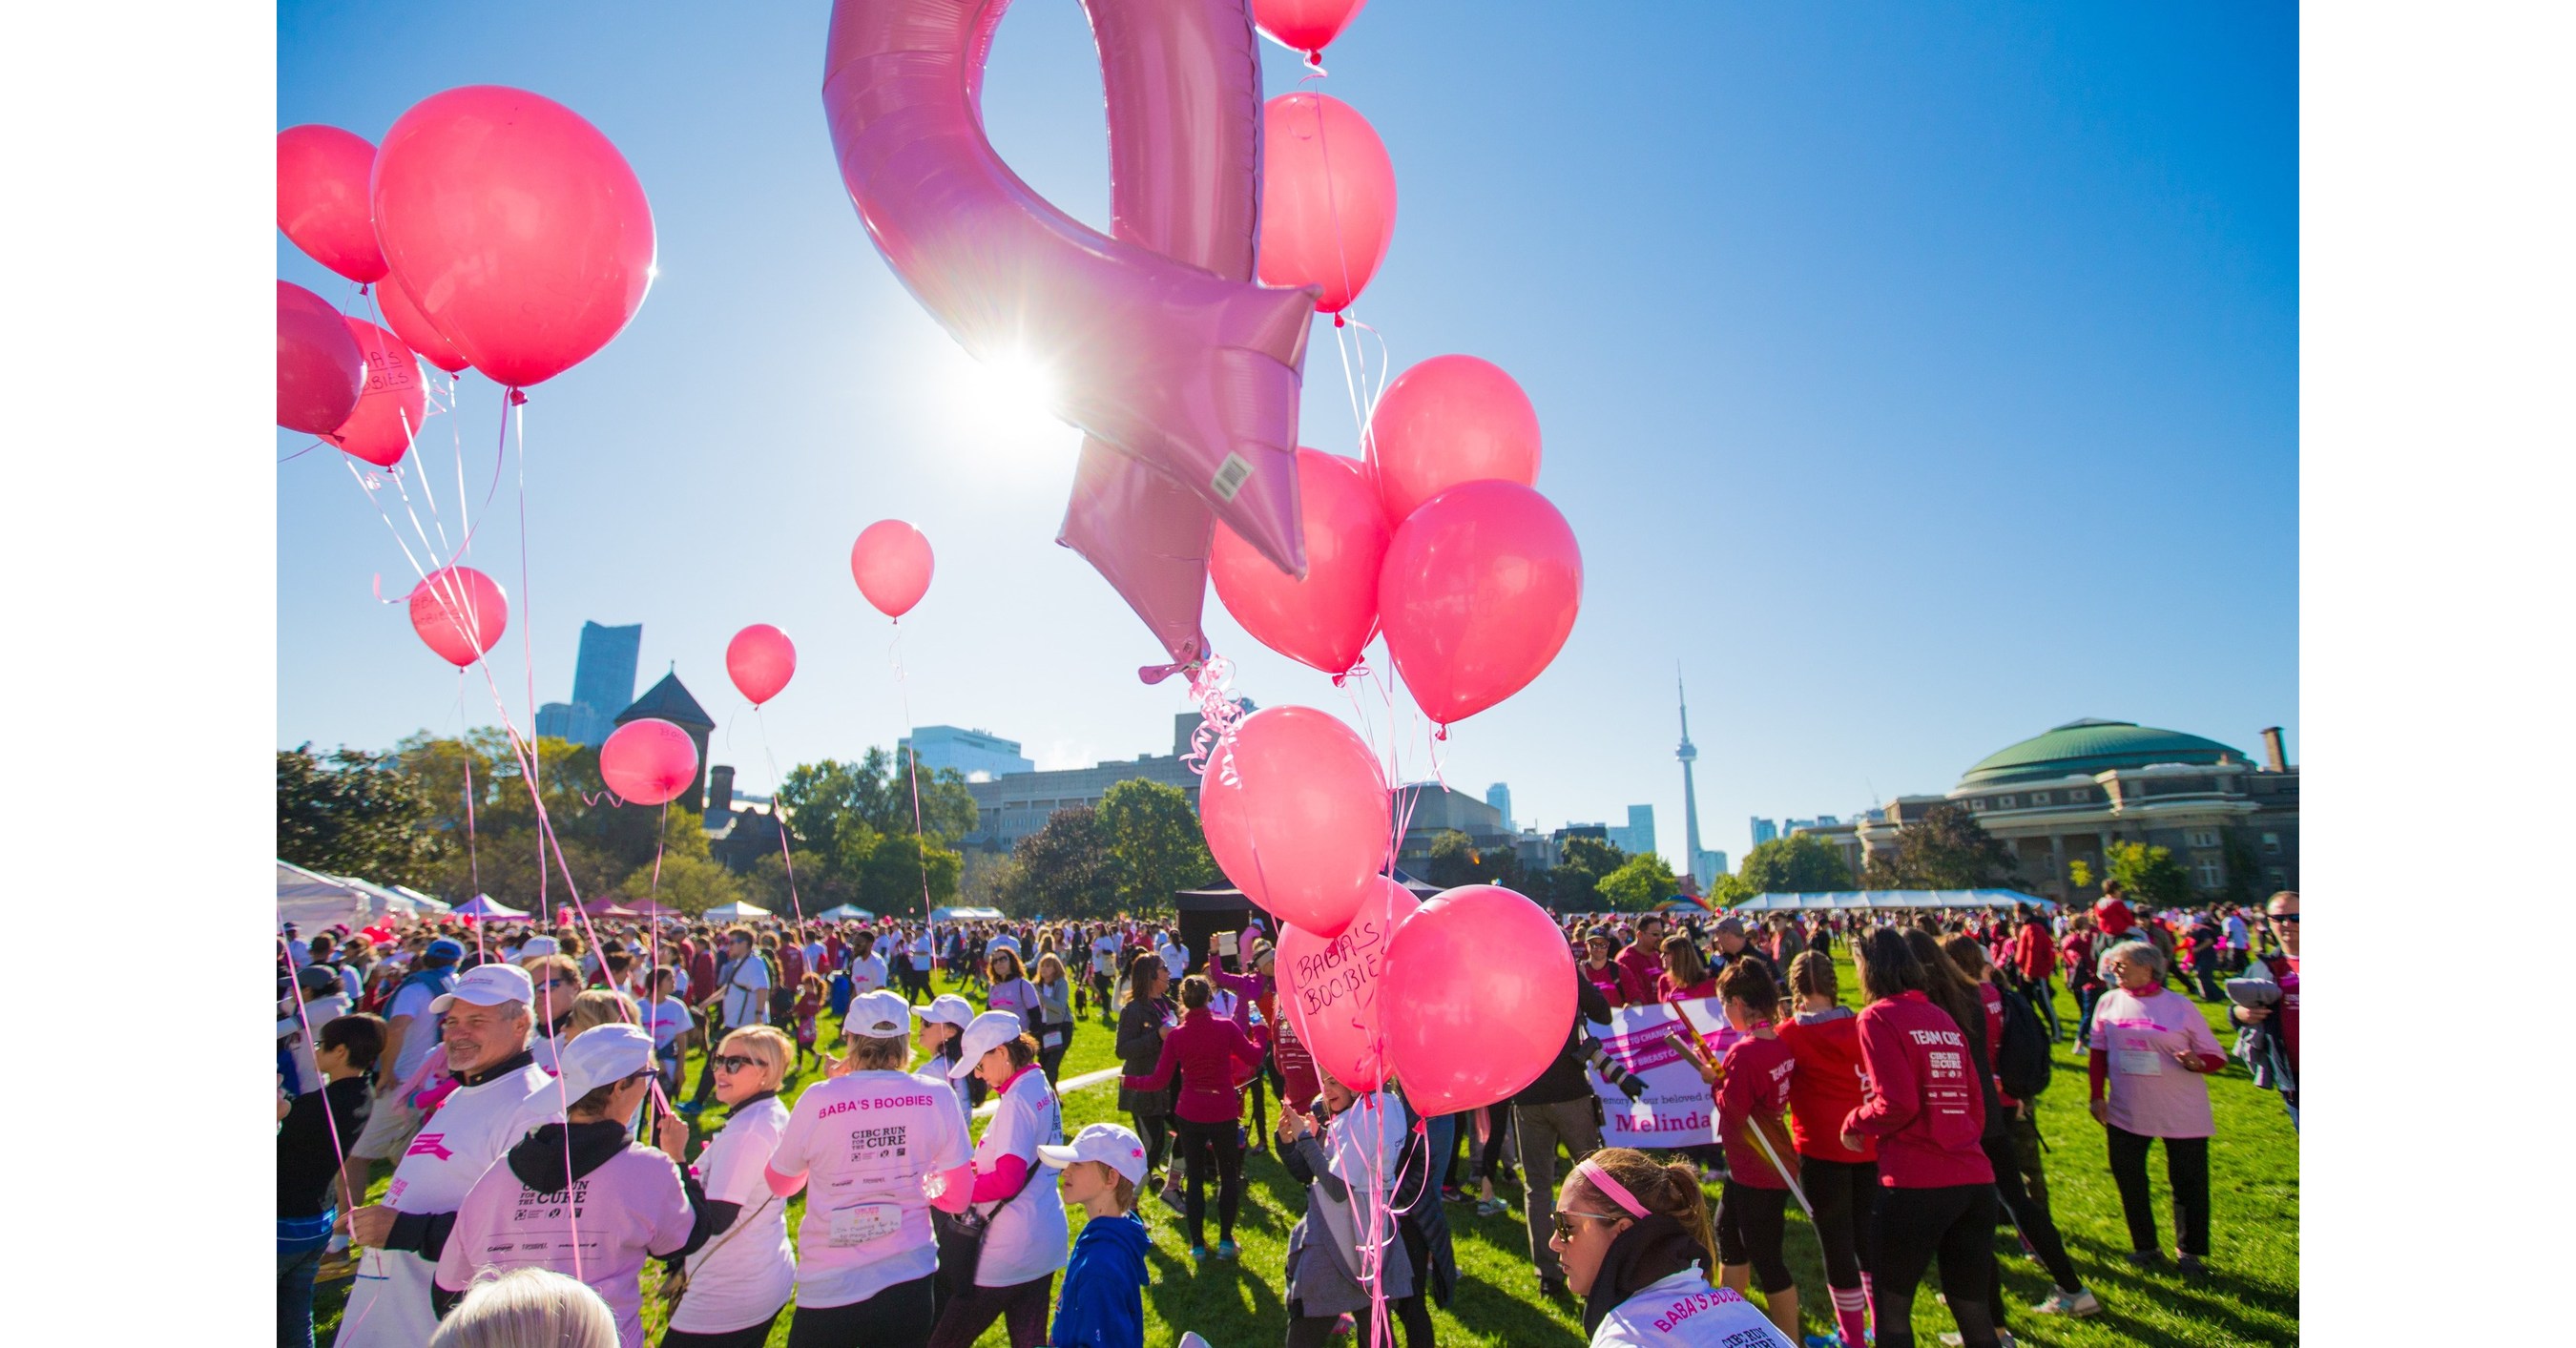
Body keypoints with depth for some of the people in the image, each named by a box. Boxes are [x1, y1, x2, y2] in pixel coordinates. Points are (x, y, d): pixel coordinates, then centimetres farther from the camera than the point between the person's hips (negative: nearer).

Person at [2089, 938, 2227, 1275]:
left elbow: (2216, 1055, -3)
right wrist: (2097, 1095, 5)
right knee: (2129, 1179, 8)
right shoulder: (2110, 1002, 2)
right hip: (2126, 1111, 3)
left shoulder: (2179, 1005, -7)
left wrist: (2197, 1063, -24)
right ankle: (2145, 1247, 25)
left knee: (2188, 1183, 7)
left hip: (2182, 1113, -3)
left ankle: (2189, 1252, 26)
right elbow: (2098, 1052, 9)